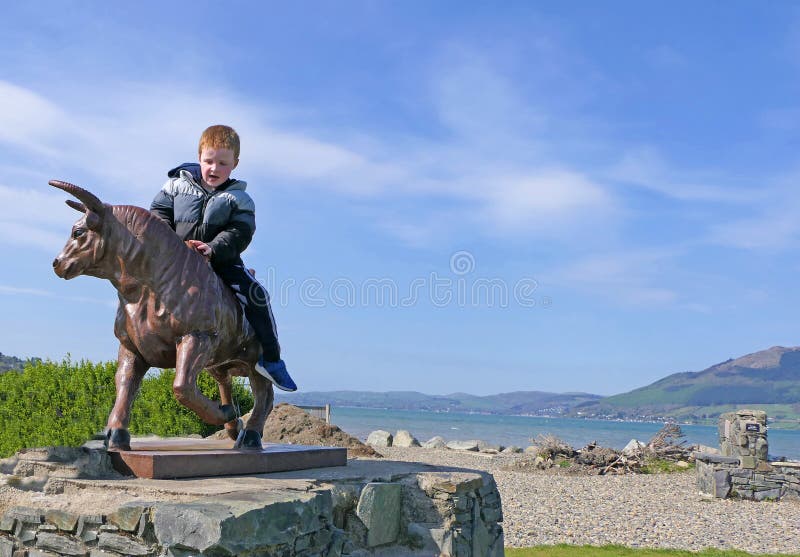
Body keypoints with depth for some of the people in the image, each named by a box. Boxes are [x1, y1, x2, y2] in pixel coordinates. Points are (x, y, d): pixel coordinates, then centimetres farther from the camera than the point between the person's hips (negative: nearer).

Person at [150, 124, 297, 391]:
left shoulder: (239, 199, 0)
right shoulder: (178, 184, 7)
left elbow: (238, 234, -11)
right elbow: (160, 211, 10)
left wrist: (213, 248, -30)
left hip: (222, 261, -2)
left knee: (255, 294, -17)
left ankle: (271, 359, -9)